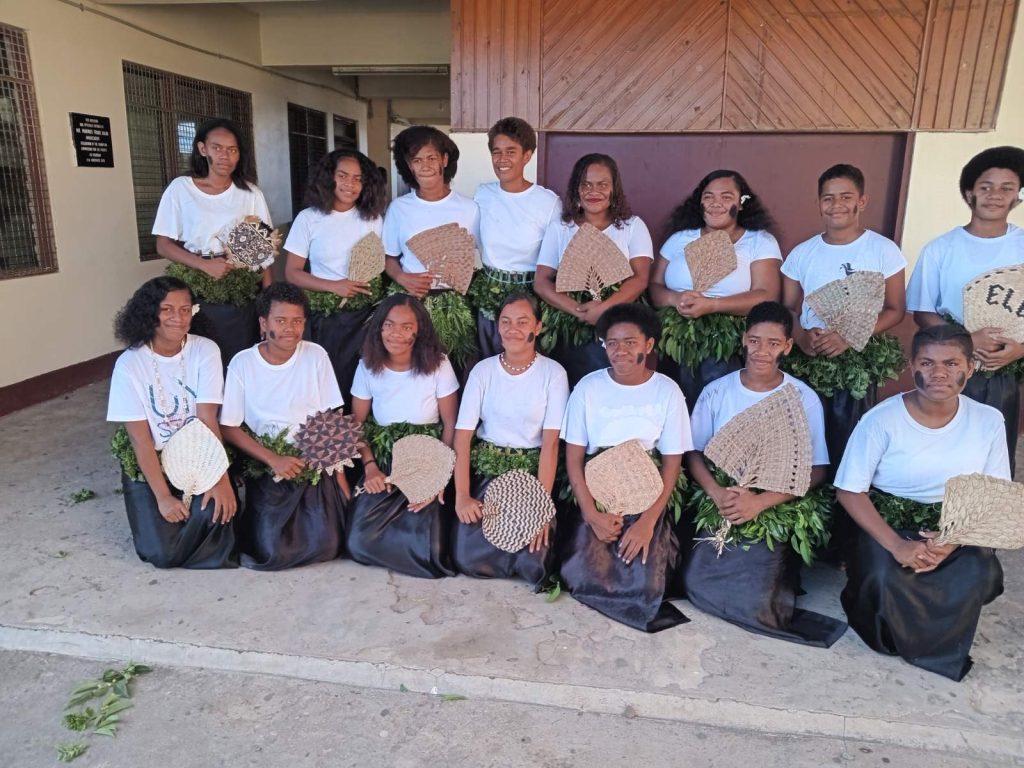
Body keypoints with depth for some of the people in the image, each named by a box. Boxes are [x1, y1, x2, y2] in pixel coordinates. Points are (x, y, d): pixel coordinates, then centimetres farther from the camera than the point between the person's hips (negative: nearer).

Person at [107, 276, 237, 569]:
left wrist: (220, 479, -27)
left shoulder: (205, 351, -11)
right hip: (150, 463, 0)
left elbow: (208, 421, -16)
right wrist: (163, 496, -19)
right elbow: (140, 438, -13)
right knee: (162, 553, -14)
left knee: (212, 511, -29)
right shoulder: (129, 364, -13)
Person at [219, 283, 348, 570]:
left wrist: (341, 478, -5)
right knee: (273, 552, -13)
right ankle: (255, 524, 20)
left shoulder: (316, 356, -3)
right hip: (266, 470, -1)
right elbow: (229, 428, -3)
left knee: (326, 546, -12)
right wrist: (274, 460, -15)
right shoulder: (242, 363, -6)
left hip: (315, 467, 1)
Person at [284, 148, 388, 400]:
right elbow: (292, 273, -4)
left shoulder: (373, 217, 3)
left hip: (367, 313, 2)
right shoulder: (308, 219, -4)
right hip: (327, 317, -1)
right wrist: (334, 286, -16)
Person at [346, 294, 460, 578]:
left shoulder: (437, 365, -8)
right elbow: (357, 424, 5)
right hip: (382, 464, 2)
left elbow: (450, 424, -5)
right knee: (360, 542, -16)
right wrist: (370, 466, -10)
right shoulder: (368, 366, 0)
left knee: (429, 551, -18)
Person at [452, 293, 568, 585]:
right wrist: (462, 496, -16)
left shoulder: (553, 373, -7)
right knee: (467, 558, -14)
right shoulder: (483, 370, -1)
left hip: (533, 471, -2)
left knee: (533, 565, -17)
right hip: (487, 470, 2)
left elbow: (550, 443, -12)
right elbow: (462, 437, -6)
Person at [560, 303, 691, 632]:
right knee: (582, 576, -18)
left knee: (646, 585, -16)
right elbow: (574, 457, -3)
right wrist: (592, 515, -14)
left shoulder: (667, 391, -5)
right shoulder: (588, 387, -4)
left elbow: (672, 463, -4)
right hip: (595, 496, 1)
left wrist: (648, 521, -15)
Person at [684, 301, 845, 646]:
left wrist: (761, 501, -20)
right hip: (718, 507, 2)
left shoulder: (804, 399, -3)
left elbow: (815, 470, -5)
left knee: (756, 597, -17)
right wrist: (718, 493, -18)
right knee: (698, 583, -16)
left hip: (776, 511, -2)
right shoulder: (716, 391, 1)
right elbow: (694, 453, 3)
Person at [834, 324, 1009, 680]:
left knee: (977, 577, -24)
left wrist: (955, 540, -19)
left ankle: (938, 645, 9)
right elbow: (849, 491, -14)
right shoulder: (881, 419, -18)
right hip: (887, 522, -3)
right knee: (885, 578, -28)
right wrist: (896, 545, -25)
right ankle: (889, 634, 9)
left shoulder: (988, 421, -8)